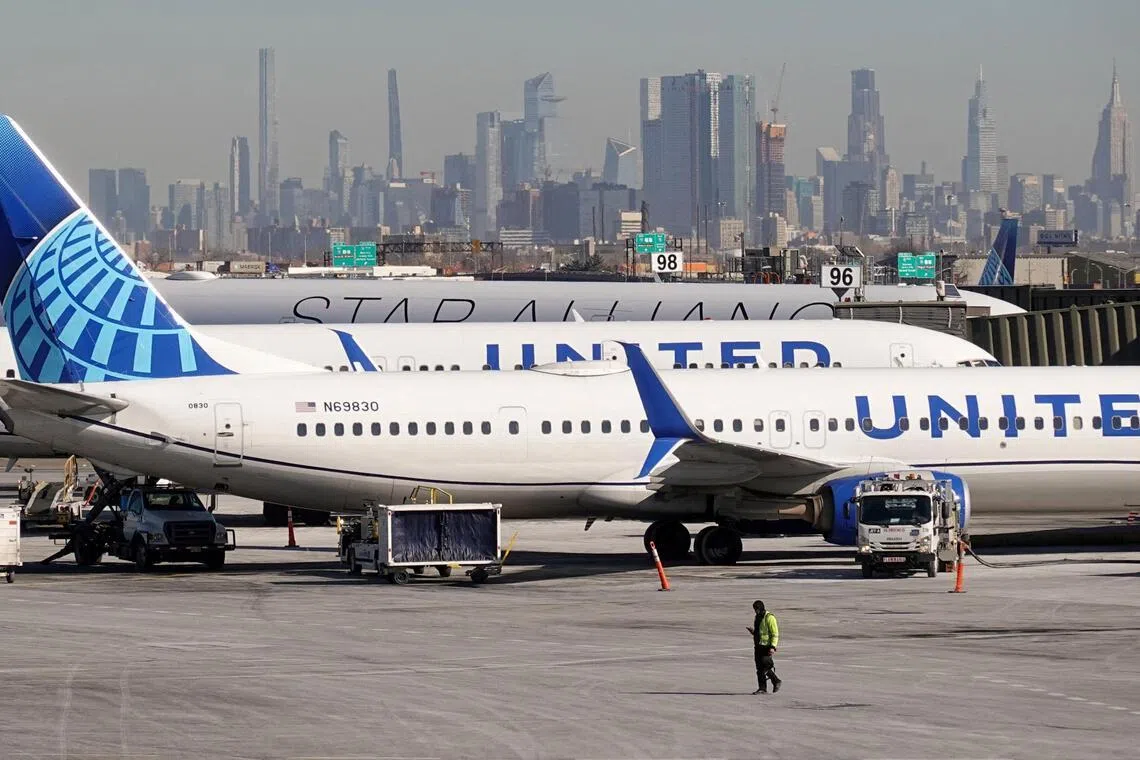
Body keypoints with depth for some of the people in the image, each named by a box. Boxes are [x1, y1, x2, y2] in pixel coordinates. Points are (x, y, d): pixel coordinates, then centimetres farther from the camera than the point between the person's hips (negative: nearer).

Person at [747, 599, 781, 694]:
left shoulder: (769, 618, -12)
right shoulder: (758, 617, 15)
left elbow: (775, 634, -14)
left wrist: (773, 647, -23)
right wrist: (752, 631, 4)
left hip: (766, 646, -8)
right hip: (758, 646, 8)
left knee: (766, 666, -12)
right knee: (759, 668, 5)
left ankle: (776, 681, 7)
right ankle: (762, 688, 9)